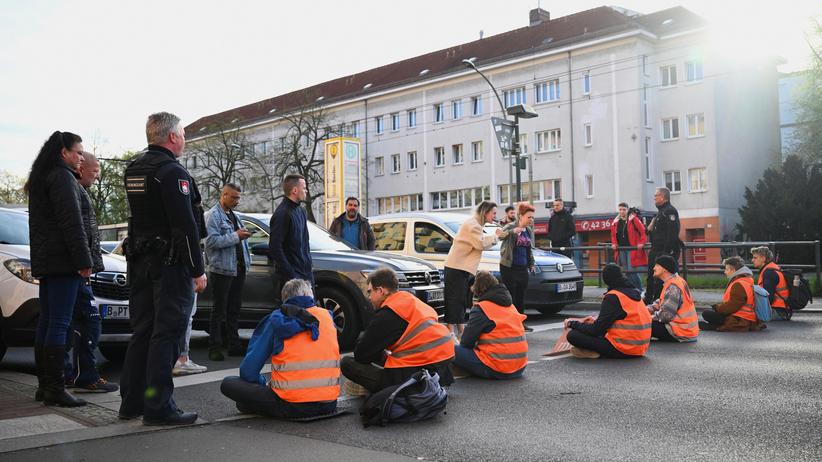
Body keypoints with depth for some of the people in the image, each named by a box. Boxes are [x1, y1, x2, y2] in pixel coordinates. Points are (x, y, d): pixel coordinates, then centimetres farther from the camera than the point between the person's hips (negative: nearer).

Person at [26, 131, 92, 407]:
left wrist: (40, 261, 23)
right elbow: (72, 223, -17)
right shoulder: (62, 177, -9)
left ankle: (44, 385, 16)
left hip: (44, 261, 10)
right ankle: (55, 389, -10)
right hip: (63, 261, -10)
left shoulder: (39, 179, 22)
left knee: (46, 322, 11)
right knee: (59, 324, -10)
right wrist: (84, 261, -16)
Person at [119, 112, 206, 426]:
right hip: (169, 264, -9)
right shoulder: (172, 172, -14)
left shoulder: (133, 169, 13)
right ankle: (158, 408, -2)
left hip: (139, 264, 9)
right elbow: (186, 226, -19)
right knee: (166, 334, -5)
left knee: (141, 332, 14)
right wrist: (197, 270, -16)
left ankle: (131, 402, 20)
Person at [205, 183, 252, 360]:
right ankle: (214, 348, 4)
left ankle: (234, 345, 21)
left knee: (234, 309, 13)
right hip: (222, 269, -8)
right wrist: (235, 236, -18)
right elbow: (212, 241, -20)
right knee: (219, 310, -2)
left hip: (238, 269, 8)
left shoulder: (233, 215, 18)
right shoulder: (213, 215, -8)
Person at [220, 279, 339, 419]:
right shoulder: (326, 315, 6)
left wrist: (264, 384, 17)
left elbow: (248, 371, -2)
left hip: (292, 407, -4)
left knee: (228, 384, 6)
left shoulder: (277, 319, -2)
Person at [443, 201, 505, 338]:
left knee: (462, 300, 12)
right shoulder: (472, 224, -14)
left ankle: (460, 329, 18)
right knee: (455, 298, -10)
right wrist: (495, 236, -8)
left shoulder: (477, 224, 20)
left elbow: (483, 243, 17)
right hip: (456, 267, -11)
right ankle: (451, 330, -10)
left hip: (463, 267, 11)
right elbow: (481, 243, -21)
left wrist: (496, 236, 5)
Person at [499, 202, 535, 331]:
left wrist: (531, 264, 20)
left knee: (521, 297, 9)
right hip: (509, 267, -6)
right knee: (510, 296, -5)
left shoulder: (529, 230, 13)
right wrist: (513, 232, -42)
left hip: (522, 268, 6)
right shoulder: (510, 226, -7)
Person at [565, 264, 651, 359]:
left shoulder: (613, 297, -12)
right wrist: (596, 320, 25)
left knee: (572, 335, -13)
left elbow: (596, 330, -12)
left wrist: (572, 324, 2)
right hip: (641, 348, 9)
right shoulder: (635, 292, 12)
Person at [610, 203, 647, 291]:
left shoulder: (634, 219, -6)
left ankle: (640, 290, -1)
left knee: (632, 270, -11)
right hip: (621, 250, 6)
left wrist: (641, 243, -15)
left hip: (632, 249, -5)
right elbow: (613, 235, 21)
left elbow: (643, 231, -8)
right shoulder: (615, 222, 9)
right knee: (626, 272, 6)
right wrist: (614, 243, 6)